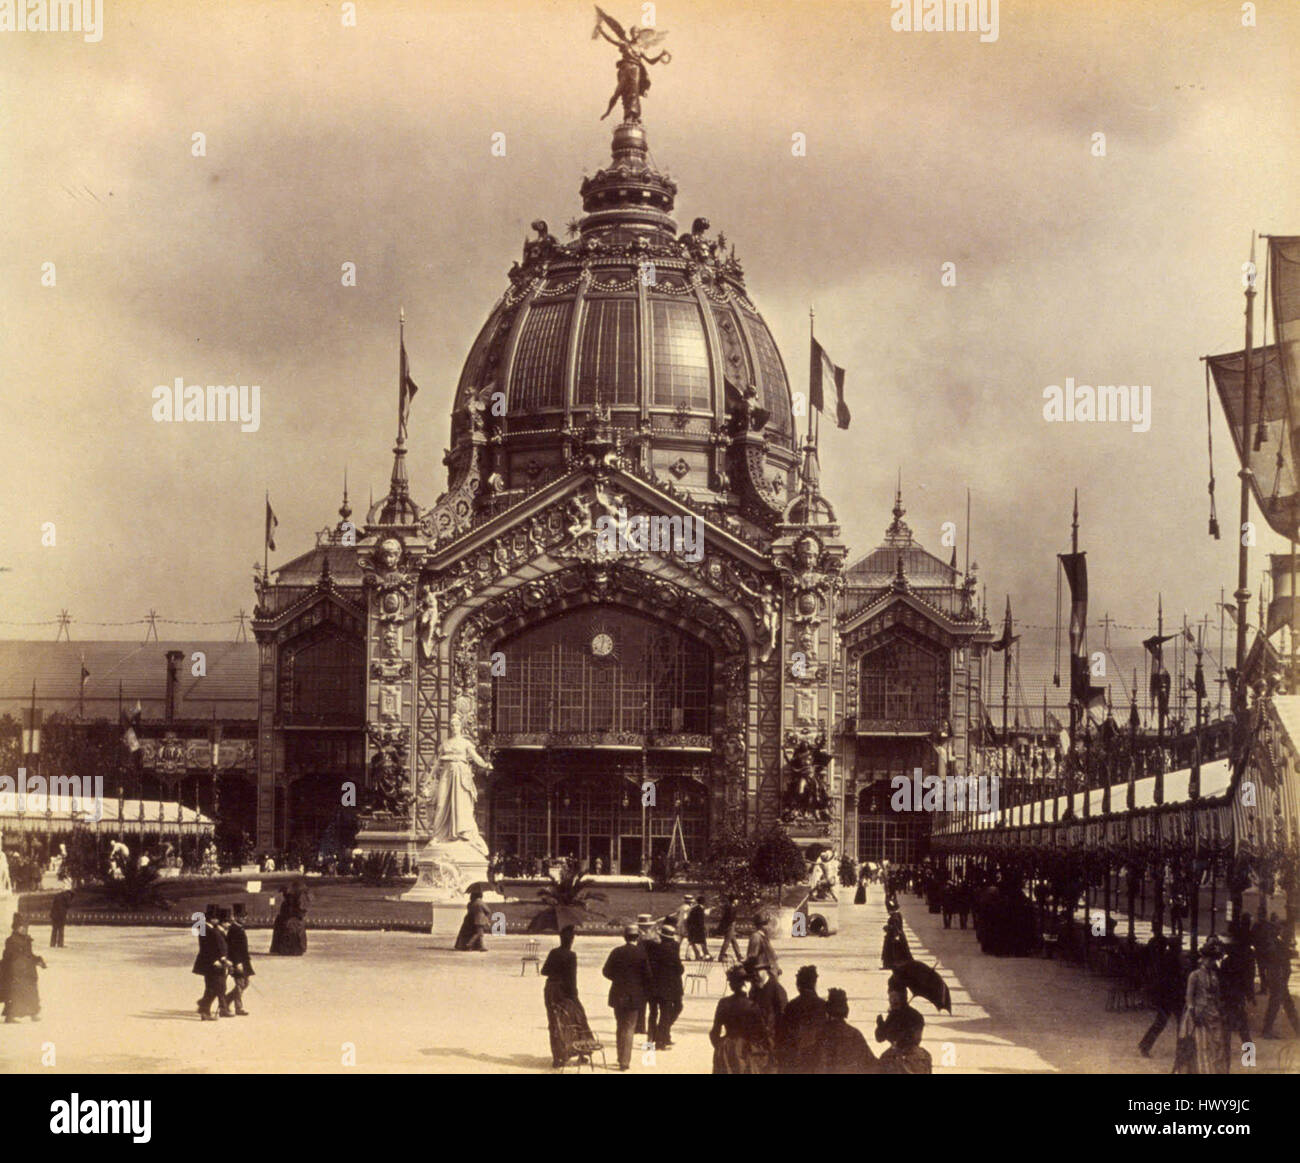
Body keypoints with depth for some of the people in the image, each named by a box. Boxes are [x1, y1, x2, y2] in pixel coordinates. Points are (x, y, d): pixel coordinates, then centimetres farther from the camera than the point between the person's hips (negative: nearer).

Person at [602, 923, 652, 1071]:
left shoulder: (616, 952, -3)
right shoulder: (641, 953, -10)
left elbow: (606, 971, 0)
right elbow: (647, 974, -8)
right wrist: (646, 991, 7)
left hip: (617, 994, 3)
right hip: (634, 995, -3)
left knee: (620, 1027, 17)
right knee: (629, 1027, 2)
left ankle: (621, 1058, 24)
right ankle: (625, 1061, -3)